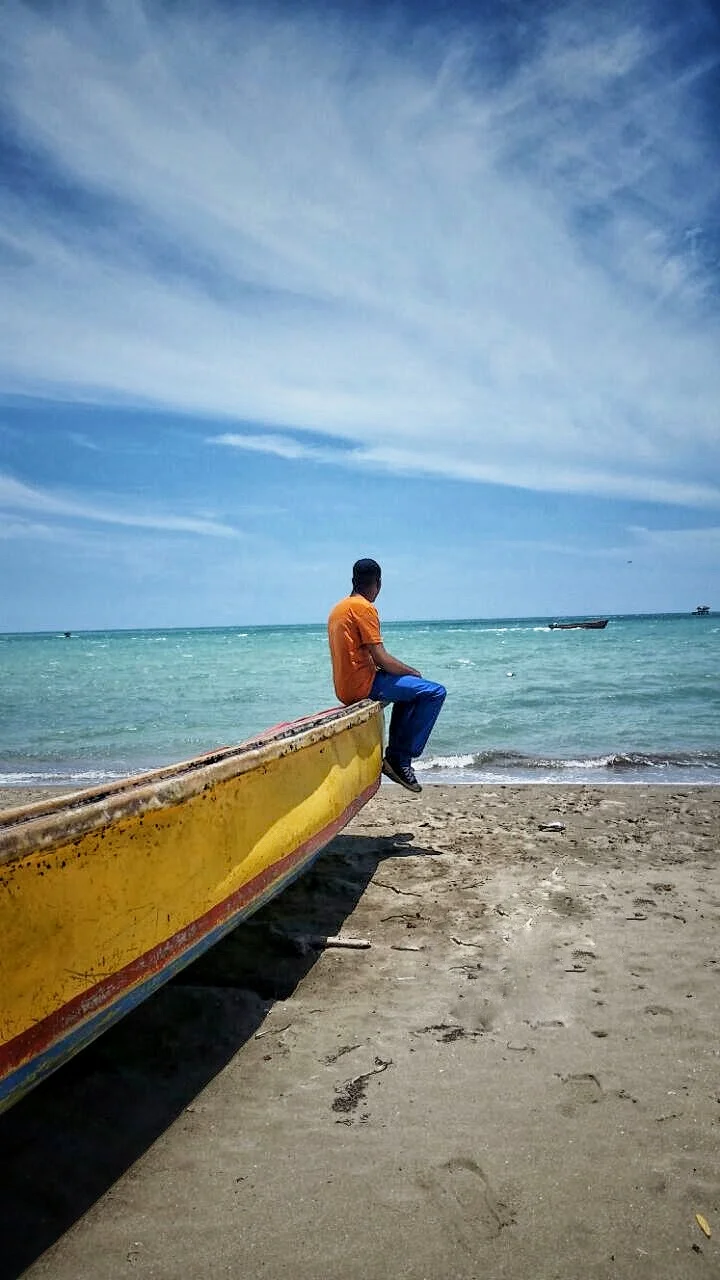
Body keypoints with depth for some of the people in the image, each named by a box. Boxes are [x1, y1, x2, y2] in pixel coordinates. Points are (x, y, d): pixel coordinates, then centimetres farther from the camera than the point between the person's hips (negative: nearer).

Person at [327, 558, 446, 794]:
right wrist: (413, 672, 0)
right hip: (361, 684, -10)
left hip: (344, 687, 10)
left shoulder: (338, 608, 17)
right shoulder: (364, 607, -12)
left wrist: (406, 672, 17)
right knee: (435, 693, -10)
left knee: (409, 689, 30)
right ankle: (401, 759, -6)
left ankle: (394, 754, 23)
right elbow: (381, 658, -17)